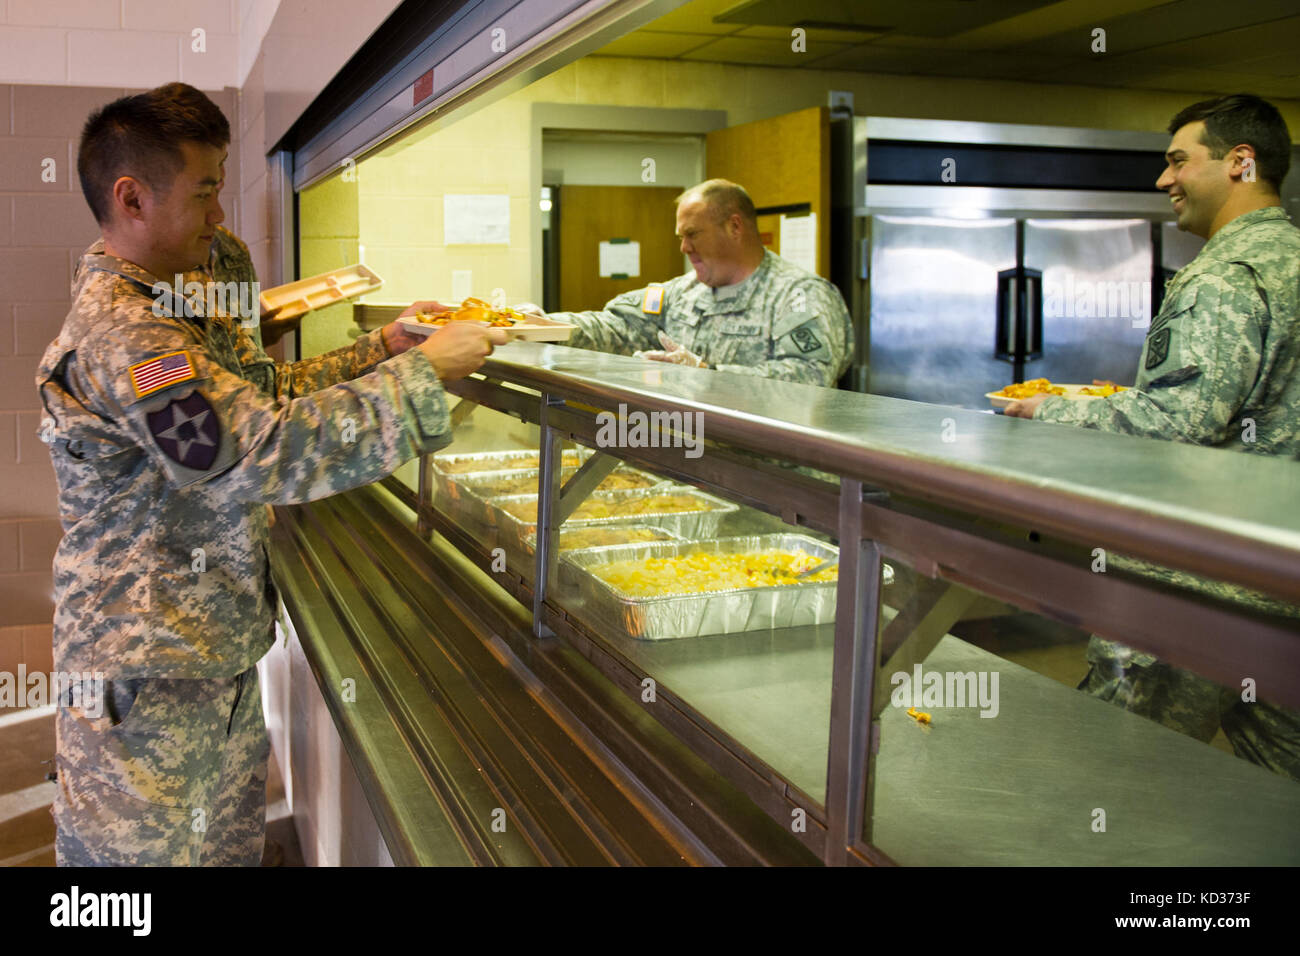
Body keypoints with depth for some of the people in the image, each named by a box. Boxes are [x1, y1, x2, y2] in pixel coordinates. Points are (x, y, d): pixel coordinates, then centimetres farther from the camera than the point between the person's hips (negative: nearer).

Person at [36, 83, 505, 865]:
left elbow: (272, 392, 18)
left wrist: (383, 348, 6)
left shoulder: (183, 310, 10)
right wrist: (426, 372, -26)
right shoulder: (119, 337, -24)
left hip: (221, 656, 10)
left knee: (237, 838, 20)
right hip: (148, 686, -9)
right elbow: (274, 450, -32)